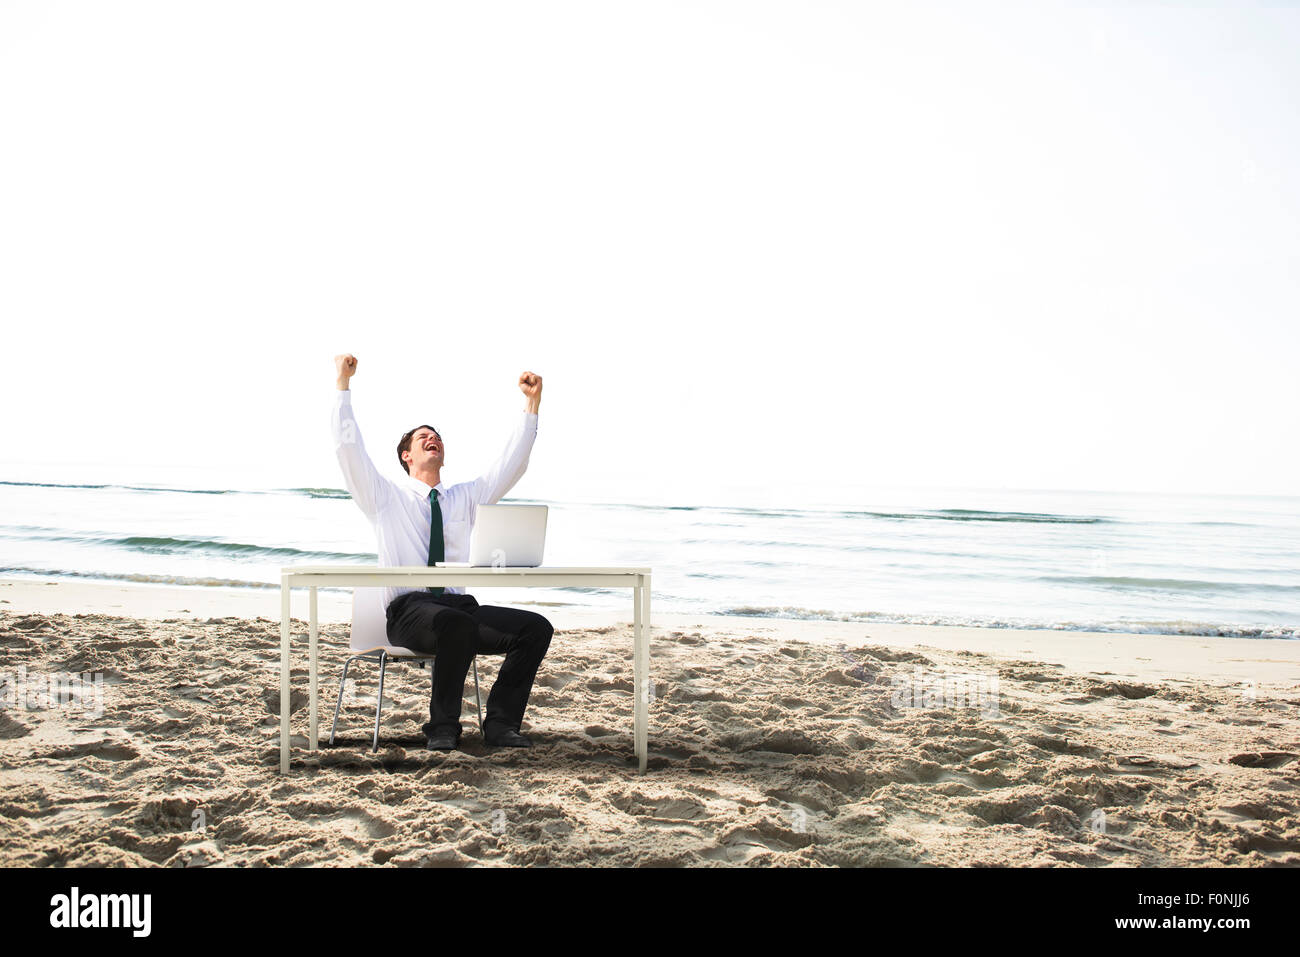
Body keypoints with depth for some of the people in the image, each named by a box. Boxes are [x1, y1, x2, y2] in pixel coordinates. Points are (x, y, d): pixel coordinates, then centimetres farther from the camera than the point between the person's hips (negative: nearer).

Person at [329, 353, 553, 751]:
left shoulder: (465, 497, 24)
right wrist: (343, 382, 2)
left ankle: (500, 722, -16)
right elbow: (348, 447, 5)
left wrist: (532, 404, 12)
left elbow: (512, 462, 19)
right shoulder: (386, 495, 15)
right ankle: (443, 727, -26)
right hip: (408, 610, -4)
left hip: (461, 606, 4)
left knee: (536, 627, -20)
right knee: (457, 623, -39)